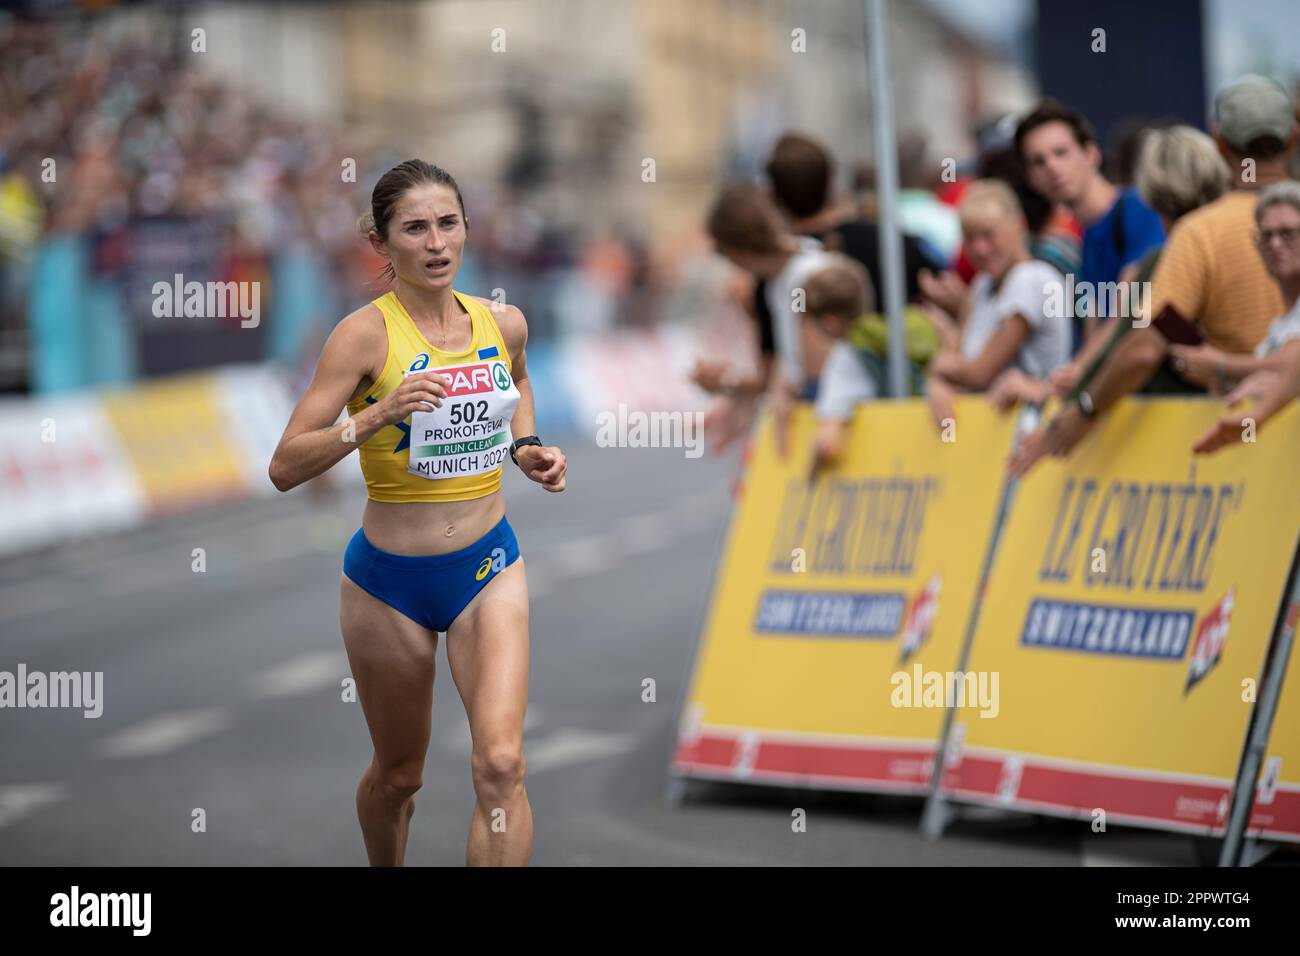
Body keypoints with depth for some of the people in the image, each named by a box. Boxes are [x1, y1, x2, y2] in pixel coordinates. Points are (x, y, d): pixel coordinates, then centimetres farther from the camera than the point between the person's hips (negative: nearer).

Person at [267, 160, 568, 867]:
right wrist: (376, 416, -31)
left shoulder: (503, 323, -1)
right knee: (398, 774, 14)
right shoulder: (367, 333, -14)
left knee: (501, 763, -17)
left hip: (488, 568, 2)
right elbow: (285, 468, -19)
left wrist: (527, 449, 7)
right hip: (390, 577, -2)